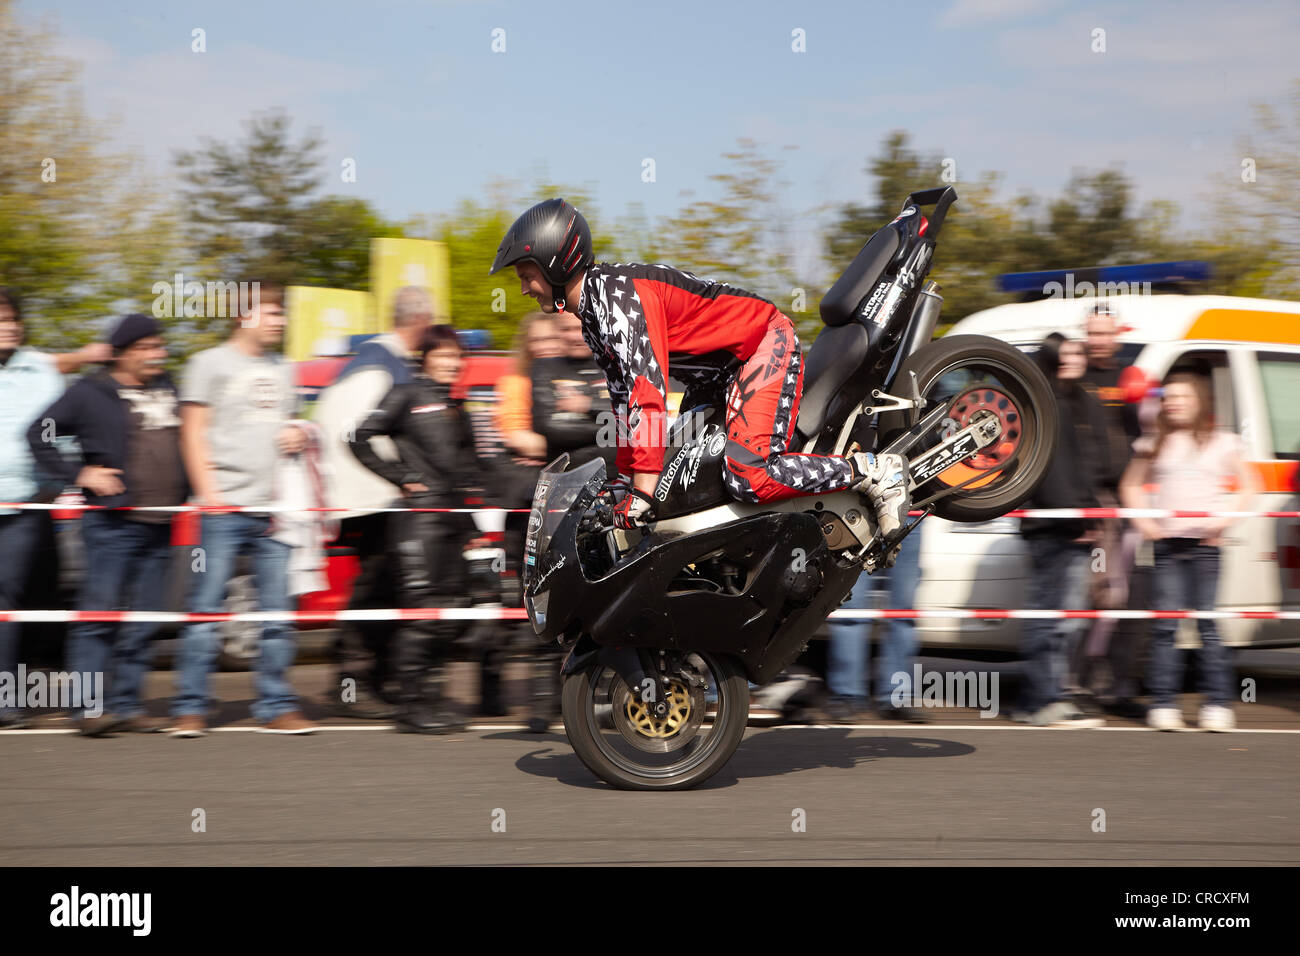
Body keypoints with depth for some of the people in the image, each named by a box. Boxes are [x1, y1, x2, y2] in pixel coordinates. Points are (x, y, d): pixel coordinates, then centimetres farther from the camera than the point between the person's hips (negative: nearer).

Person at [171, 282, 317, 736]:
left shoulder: (282, 370, 20)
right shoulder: (210, 363, 4)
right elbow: (193, 432, 0)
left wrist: (297, 437, 6)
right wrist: (208, 492, -8)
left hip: (272, 508, 5)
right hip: (225, 507, -5)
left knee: (279, 613, 2)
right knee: (206, 609, -5)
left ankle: (275, 707, 8)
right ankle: (190, 708, 0)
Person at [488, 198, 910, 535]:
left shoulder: (618, 295, -22)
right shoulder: (591, 315, 10)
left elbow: (648, 389, -30)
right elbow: (624, 398, 18)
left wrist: (640, 496, -31)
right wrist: (626, 476, 20)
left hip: (766, 343, -11)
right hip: (731, 368, 11)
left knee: (747, 476, -27)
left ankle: (871, 471, -15)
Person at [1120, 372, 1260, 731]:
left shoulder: (1223, 443, 9)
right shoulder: (1154, 445, 13)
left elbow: (1249, 488, 10)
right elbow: (1131, 486, 20)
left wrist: (1225, 520, -4)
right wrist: (1143, 522, 5)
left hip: (1205, 543, -1)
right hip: (1167, 542, 2)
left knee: (1207, 622, -3)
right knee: (1165, 623, -3)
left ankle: (1217, 703, 2)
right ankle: (1164, 704, -1)